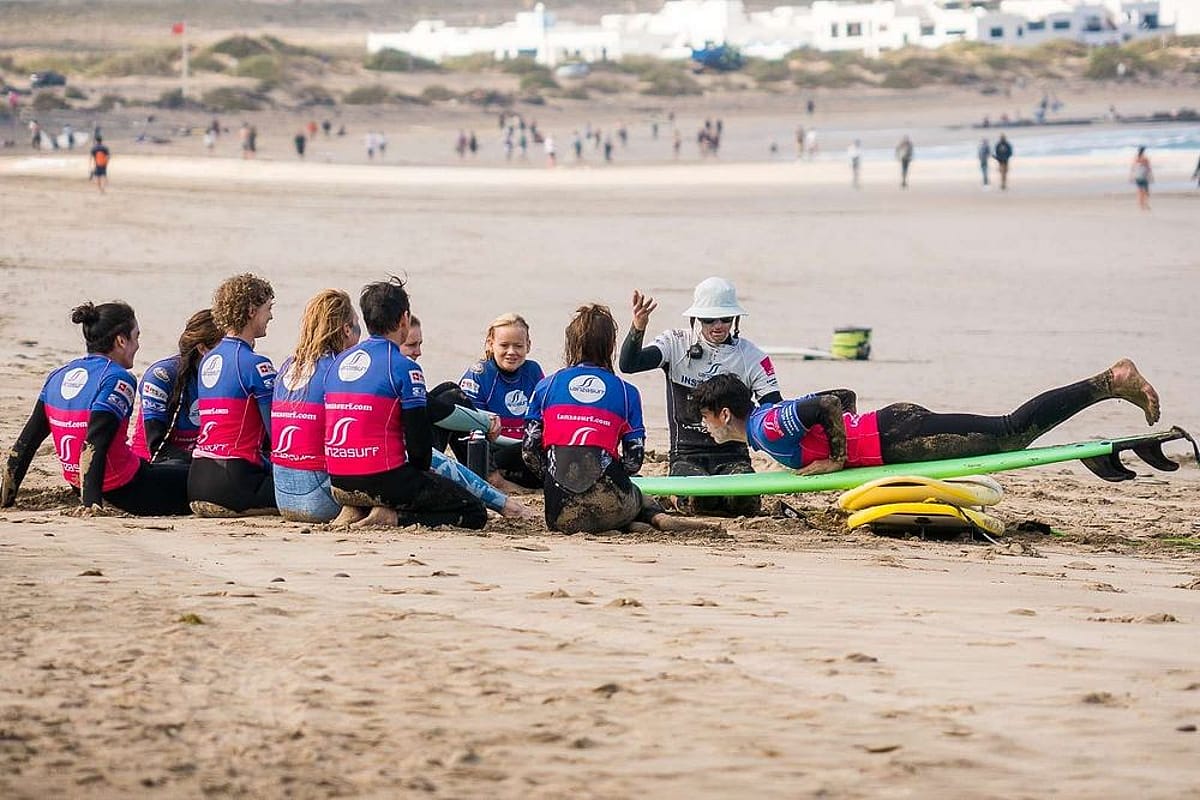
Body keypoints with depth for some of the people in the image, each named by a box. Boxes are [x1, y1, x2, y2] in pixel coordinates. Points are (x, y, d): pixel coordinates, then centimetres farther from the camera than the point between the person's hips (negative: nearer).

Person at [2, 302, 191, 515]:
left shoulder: (59, 376, 9)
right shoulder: (117, 379, -14)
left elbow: (27, 439, 10)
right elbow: (94, 444, -25)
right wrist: (91, 502, -30)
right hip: (125, 489, -8)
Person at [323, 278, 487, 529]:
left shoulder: (338, 363, 11)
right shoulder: (403, 367, -10)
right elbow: (419, 441, -12)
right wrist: (420, 474, 10)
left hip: (340, 486, 7)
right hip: (382, 479, -7)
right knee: (475, 514, 3)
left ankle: (356, 510, 9)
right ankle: (392, 516, -13)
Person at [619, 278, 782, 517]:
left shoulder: (752, 357, 3)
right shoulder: (676, 345, 0)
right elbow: (628, 365, -15)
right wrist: (637, 329, -34)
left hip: (733, 457, 1)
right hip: (687, 456, -1)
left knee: (744, 502, -30)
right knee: (703, 497, -33)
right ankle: (682, 497, 6)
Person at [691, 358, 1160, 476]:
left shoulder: (766, 428, -12)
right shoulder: (769, 415, 17)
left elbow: (828, 405, -24)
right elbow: (834, 399, 28)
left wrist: (837, 458, -14)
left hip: (894, 439, -8)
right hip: (891, 421, 8)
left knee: (1010, 434, -11)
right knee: (1008, 433, 6)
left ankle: (1110, 384, -13)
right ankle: (1111, 381, 5)